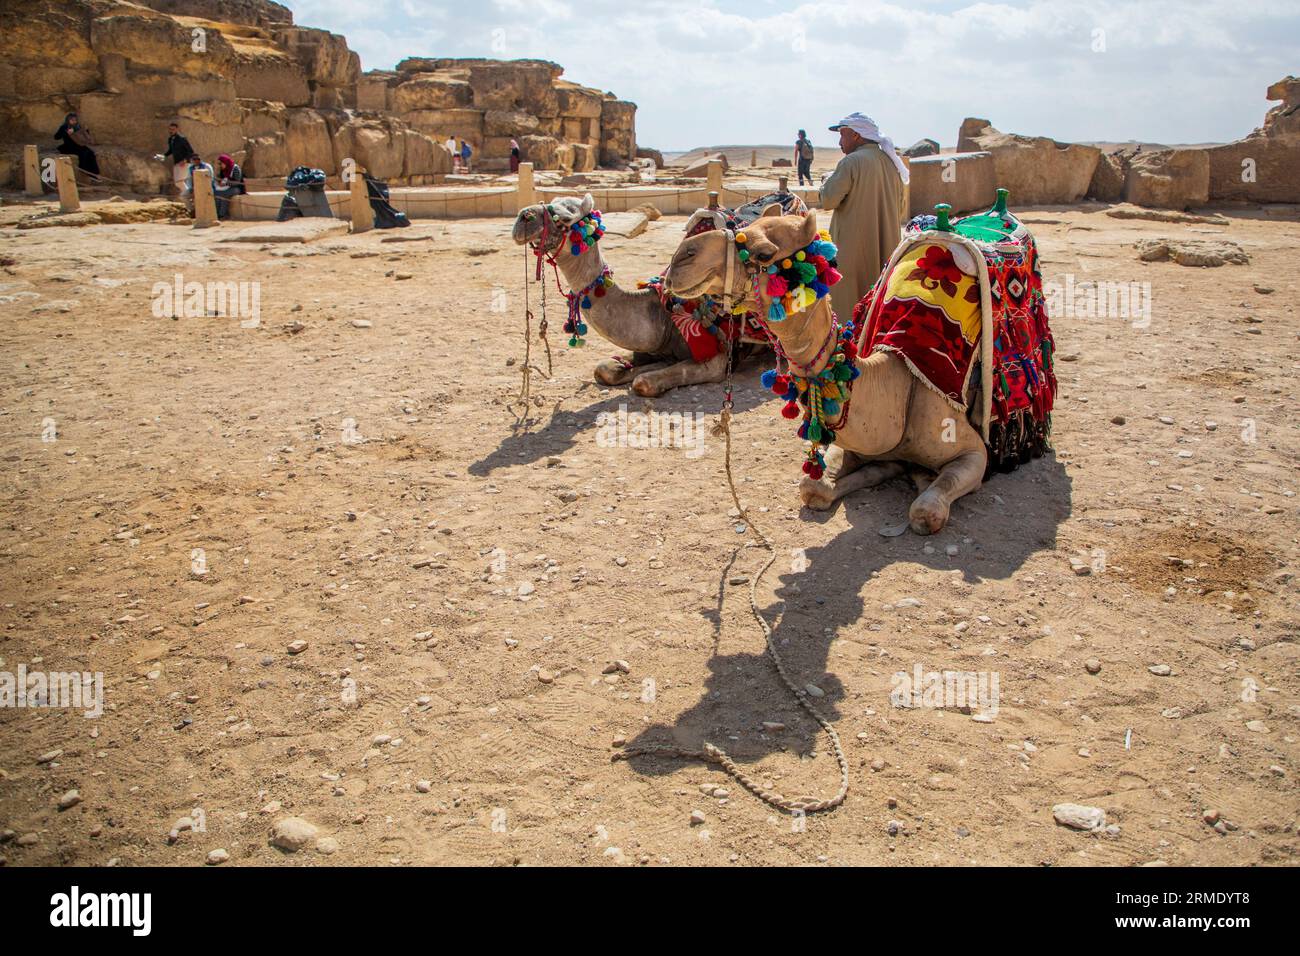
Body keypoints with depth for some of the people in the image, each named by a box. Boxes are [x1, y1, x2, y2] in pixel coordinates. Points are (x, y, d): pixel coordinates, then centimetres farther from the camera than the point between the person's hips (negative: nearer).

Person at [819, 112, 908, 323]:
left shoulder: (852, 162, -13)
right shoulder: (891, 162, 10)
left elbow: (828, 200, -15)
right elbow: (900, 208, 17)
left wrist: (829, 179, 3)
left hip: (854, 246, -7)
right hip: (887, 248, 7)